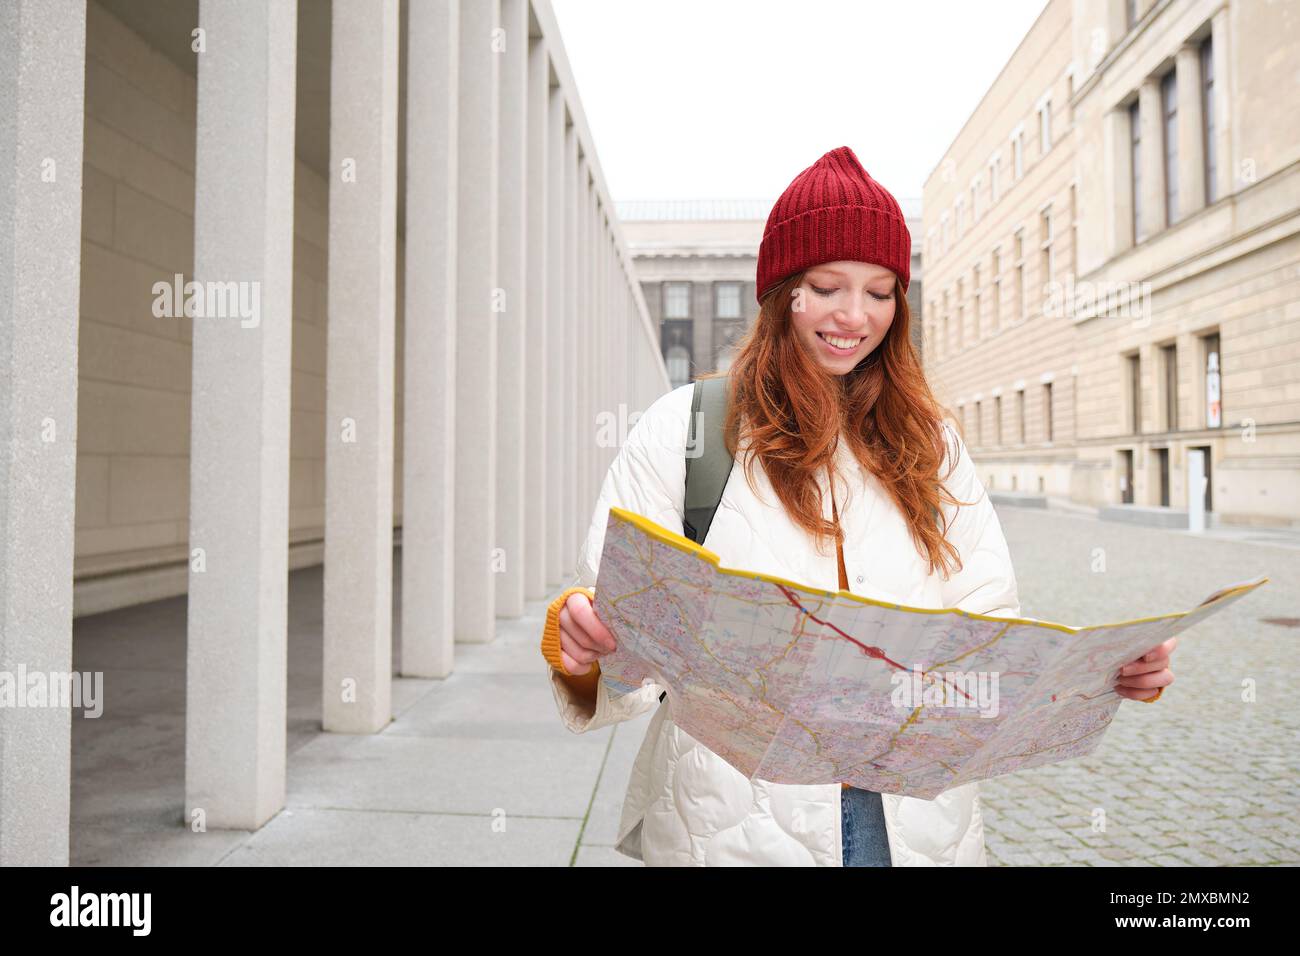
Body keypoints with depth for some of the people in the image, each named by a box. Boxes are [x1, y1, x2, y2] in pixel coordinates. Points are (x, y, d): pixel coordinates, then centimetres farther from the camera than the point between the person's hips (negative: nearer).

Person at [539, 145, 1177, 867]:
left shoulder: (928, 443, 6)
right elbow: (621, 636, -10)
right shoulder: (680, 429, -6)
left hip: (917, 825, 4)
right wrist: (576, 642, -32)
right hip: (736, 826, -3)